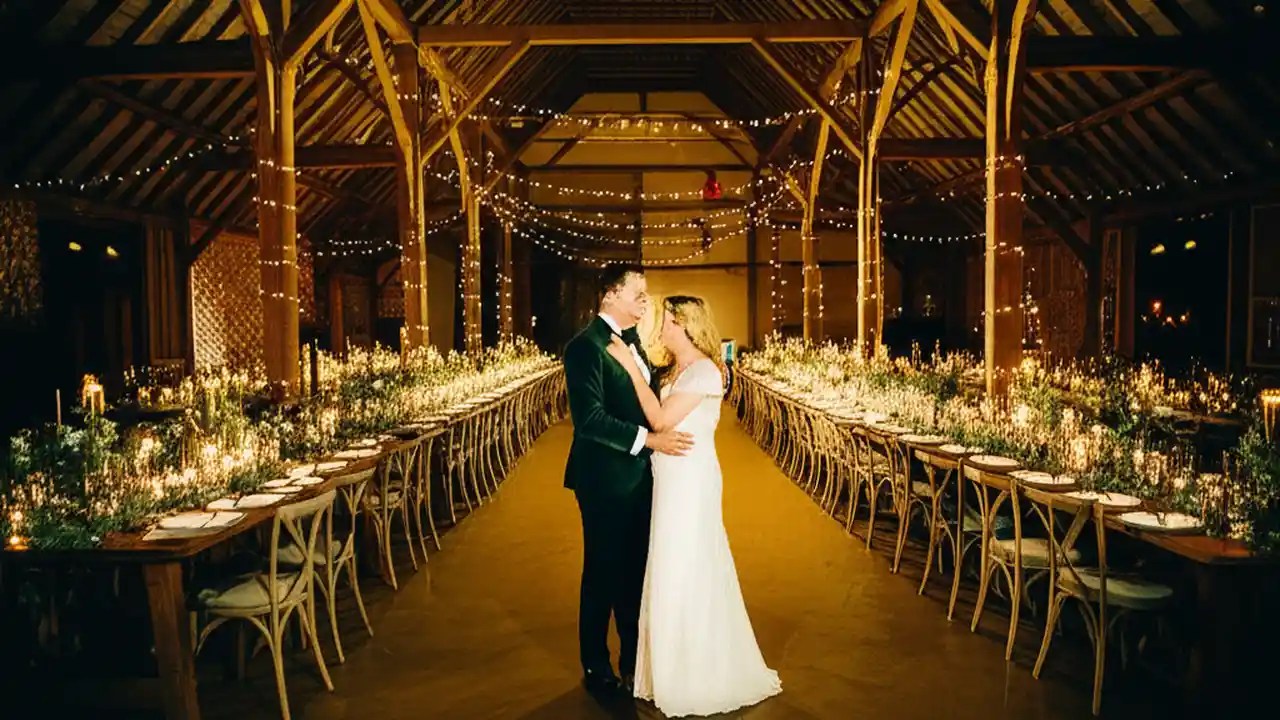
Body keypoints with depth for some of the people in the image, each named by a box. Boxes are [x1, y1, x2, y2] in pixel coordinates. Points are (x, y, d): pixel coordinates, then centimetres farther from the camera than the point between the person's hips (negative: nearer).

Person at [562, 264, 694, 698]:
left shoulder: (632, 340, 10)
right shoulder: (586, 345, -16)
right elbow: (589, 418, -24)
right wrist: (649, 439, -26)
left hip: (638, 476, 8)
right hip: (605, 480, -8)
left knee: (636, 572, 17)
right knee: (603, 574, 7)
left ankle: (634, 661, 33)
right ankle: (596, 670, 25)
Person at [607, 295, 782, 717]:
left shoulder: (704, 369, -15)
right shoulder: (674, 370, 13)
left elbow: (661, 420, -21)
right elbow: (657, 419, 6)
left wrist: (631, 366, -17)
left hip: (690, 480, -9)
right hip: (672, 480, 9)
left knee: (685, 573, 1)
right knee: (675, 572, 15)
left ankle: (695, 681, 17)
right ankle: (680, 670, 30)